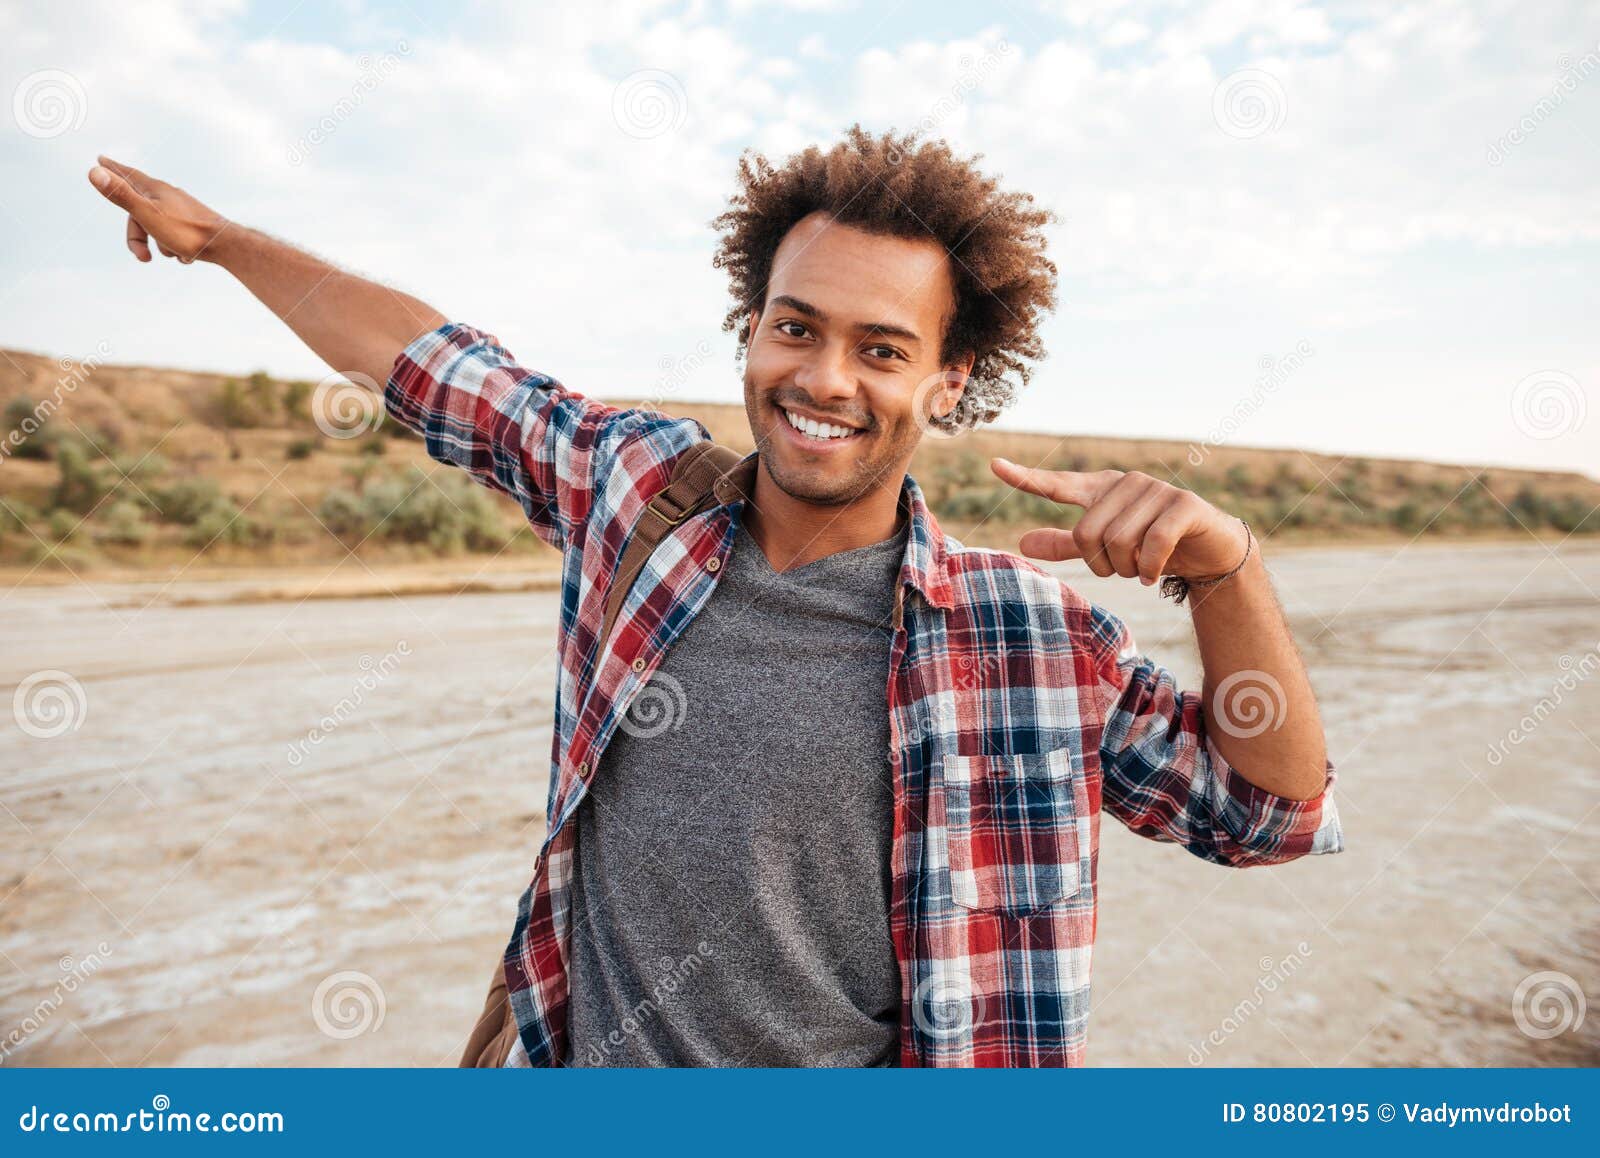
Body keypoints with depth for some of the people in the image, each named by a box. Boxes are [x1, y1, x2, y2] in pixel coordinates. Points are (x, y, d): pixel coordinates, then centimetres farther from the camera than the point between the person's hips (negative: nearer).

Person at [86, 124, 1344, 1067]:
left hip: (844, 1120, -2)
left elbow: (1272, 811, -10)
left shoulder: (1025, 631, -15)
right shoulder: (638, 484, -9)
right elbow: (440, 364, 5)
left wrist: (1225, 563, -26)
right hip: (583, 1064, 3)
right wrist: (219, 236, 16)